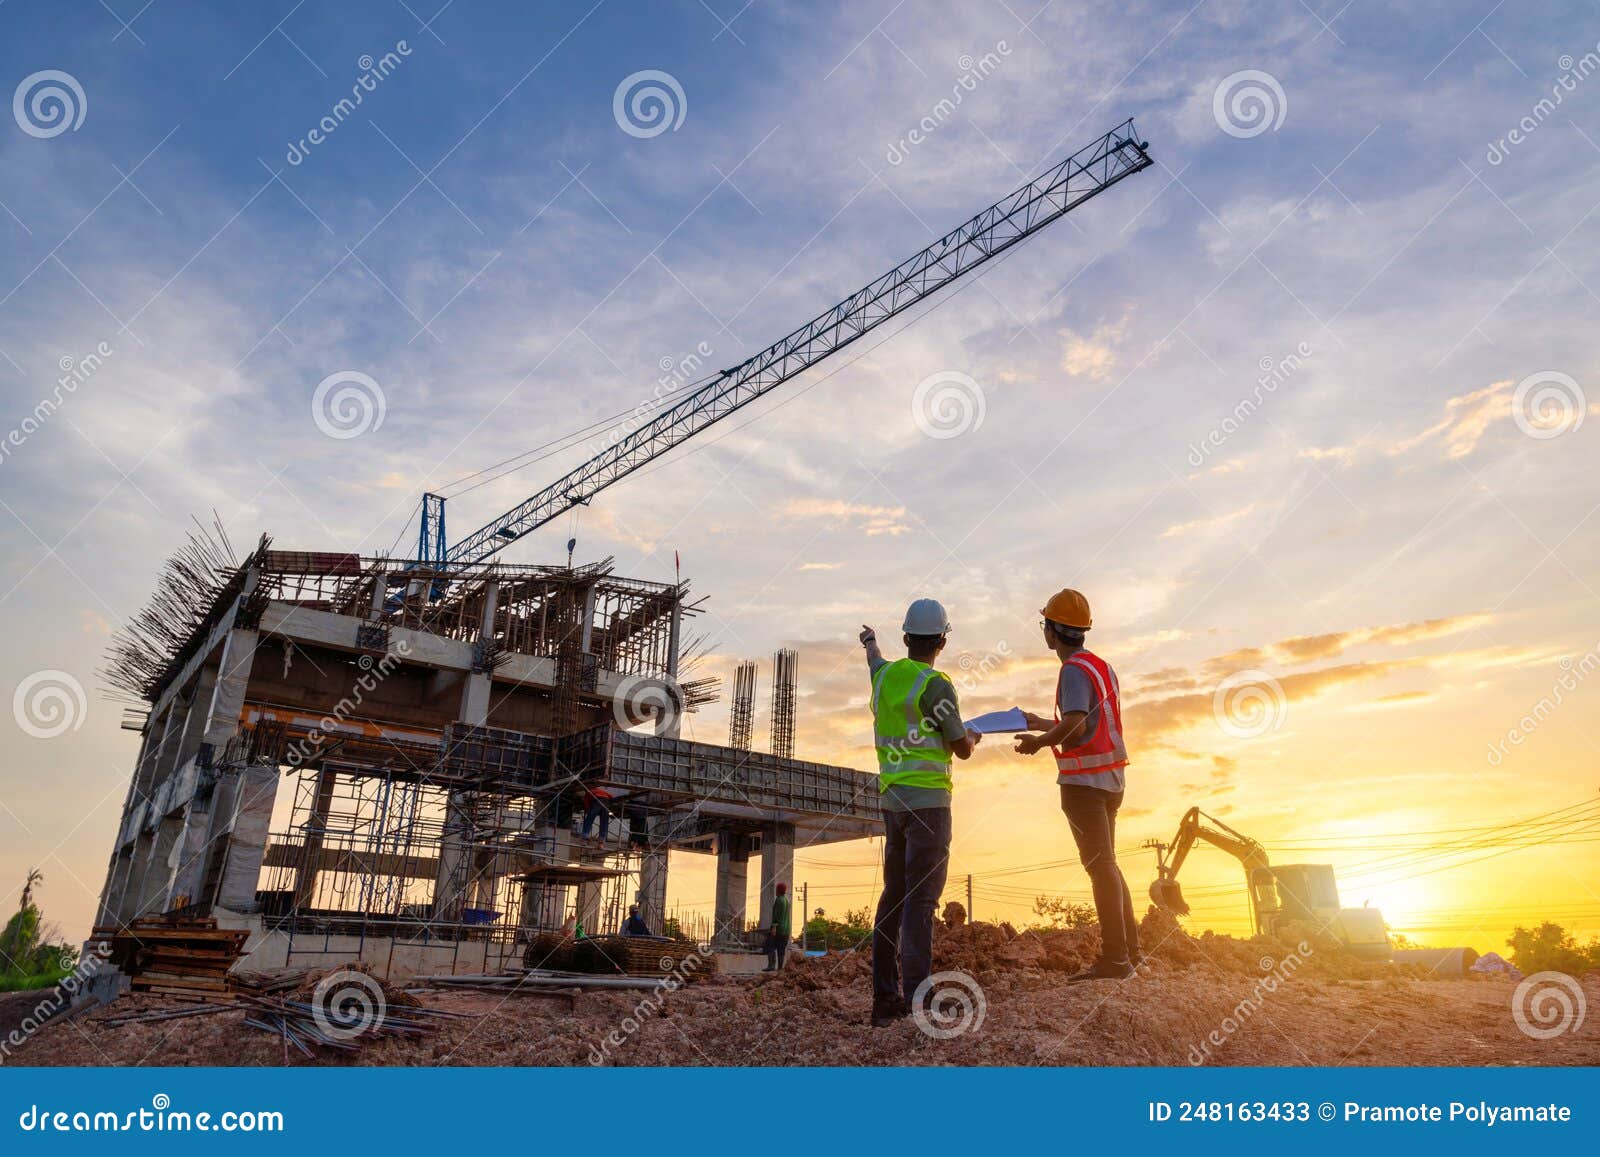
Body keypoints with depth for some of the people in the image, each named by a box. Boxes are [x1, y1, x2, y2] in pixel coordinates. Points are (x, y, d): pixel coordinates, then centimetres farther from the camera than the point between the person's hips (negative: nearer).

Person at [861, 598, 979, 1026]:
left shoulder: (885, 675, 8)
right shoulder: (935, 686, -12)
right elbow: (962, 750, -6)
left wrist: (870, 640, 58)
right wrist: (972, 737, 17)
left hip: (891, 798, 7)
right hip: (927, 799, -7)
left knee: (894, 894, 11)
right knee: (921, 897, -8)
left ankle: (885, 997, 15)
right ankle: (916, 995, -11)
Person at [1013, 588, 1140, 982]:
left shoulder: (1074, 670, -15)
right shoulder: (1102, 666, 14)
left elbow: (1075, 726, -27)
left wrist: (1038, 742, -12)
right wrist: (1043, 724, 26)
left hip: (1084, 780, -9)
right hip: (1110, 776, 9)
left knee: (1100, 864, -6)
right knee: (1106, 863, 17)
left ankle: (1115, 958, -2)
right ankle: (1129, 948, 22)